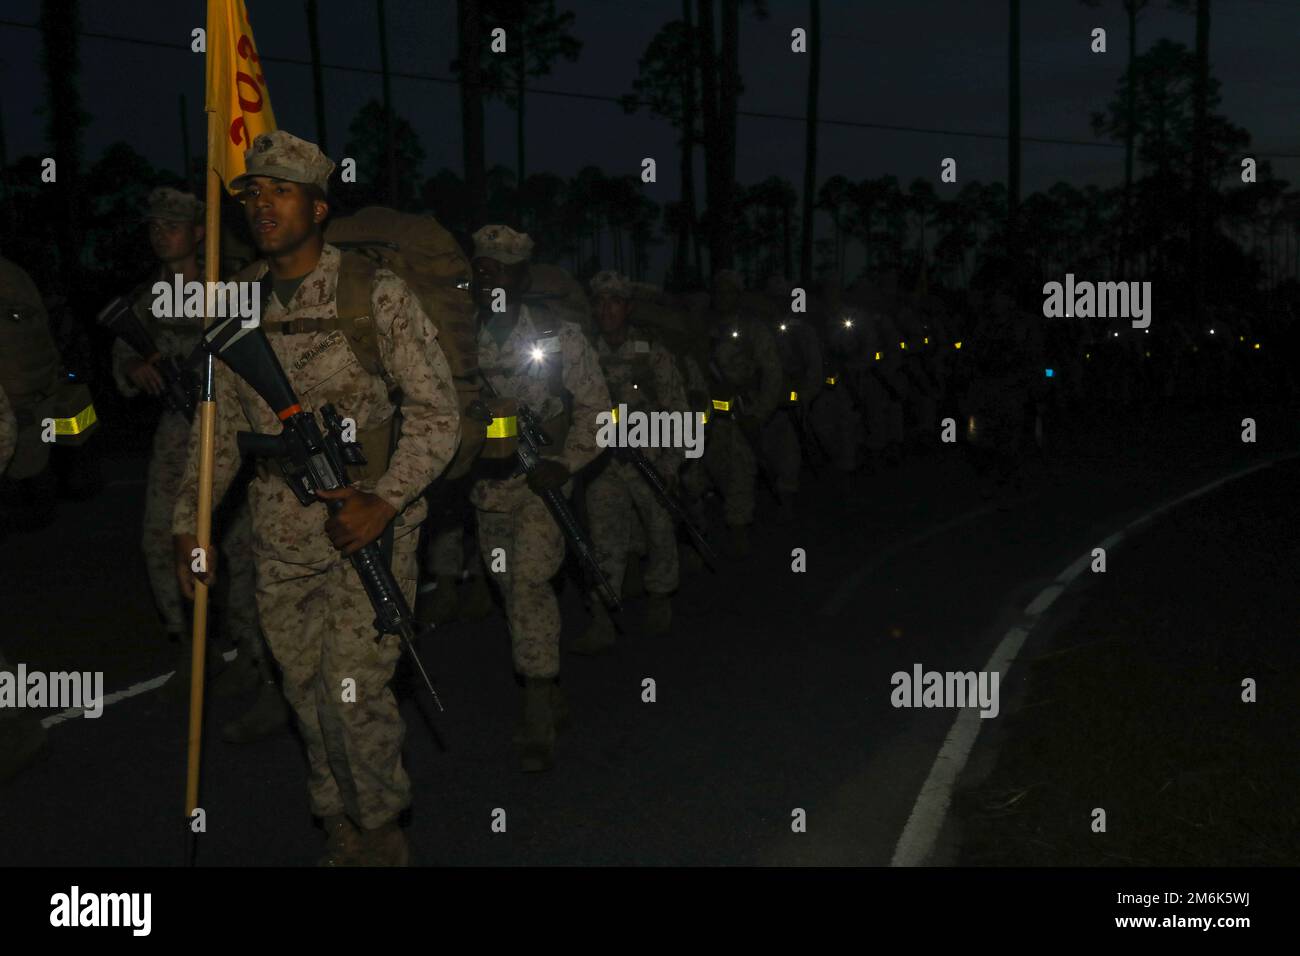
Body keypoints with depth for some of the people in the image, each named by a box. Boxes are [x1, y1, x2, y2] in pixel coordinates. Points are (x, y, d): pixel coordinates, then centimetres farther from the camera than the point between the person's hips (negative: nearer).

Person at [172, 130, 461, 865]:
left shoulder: (376, 294, -8)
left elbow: (436, 408, -8)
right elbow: (219, 421, 13)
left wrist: (385, 501, -19)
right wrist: (191, 523, 7)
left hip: (369, 529, -4)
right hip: (282, 542, 5)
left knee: (354, 690, -7)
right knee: (309, 694, 12)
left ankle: (382, 825, 19)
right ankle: (342, 829, 31)